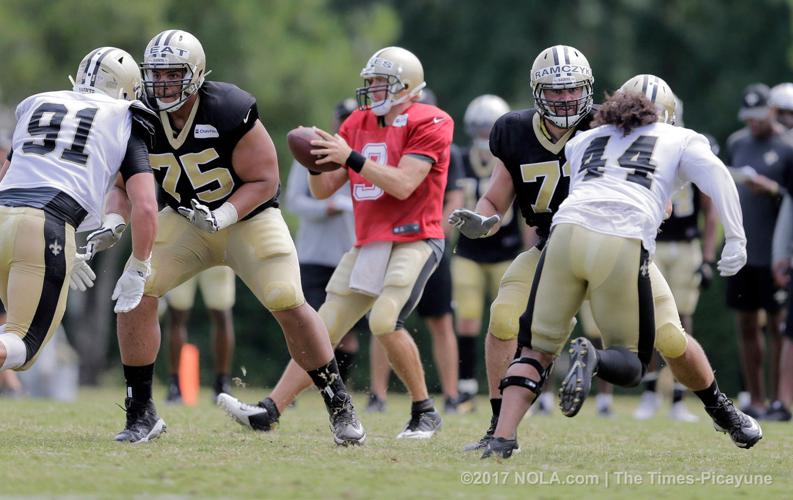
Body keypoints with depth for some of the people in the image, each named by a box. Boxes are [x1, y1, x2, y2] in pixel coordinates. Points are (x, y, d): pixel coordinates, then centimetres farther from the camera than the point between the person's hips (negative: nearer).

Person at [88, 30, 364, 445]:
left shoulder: (231, 112, -26)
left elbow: (263, 182, -19)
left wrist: (222, 216, -33)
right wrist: (113, 222, -25)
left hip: (249, 215, -4)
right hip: (186, 219, 4)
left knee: (289, 306, -16)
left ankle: (339, 406, 1)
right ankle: (140, 412, -5)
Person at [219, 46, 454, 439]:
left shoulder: (428, 123, -8)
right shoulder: (359, 122, 13)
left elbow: (402, 185, -18)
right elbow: (323, 189, 13)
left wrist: (350, 158, -21)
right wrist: (315, 161, -8)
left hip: (413, 240, -7)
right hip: (369, 243, 7)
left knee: (385, 320, -25)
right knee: (324, 329, 3)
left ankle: (424, 413, -9)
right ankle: (269, 410, 1)